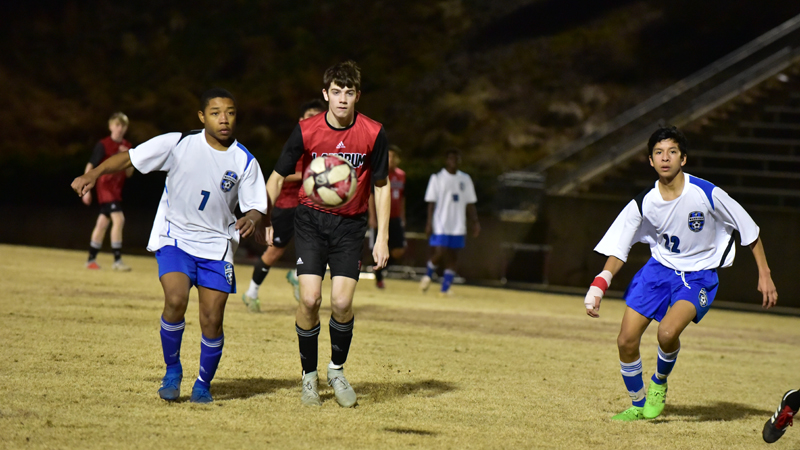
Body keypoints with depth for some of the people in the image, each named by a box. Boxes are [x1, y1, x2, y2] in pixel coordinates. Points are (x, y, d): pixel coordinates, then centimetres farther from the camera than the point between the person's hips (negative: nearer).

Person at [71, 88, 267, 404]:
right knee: (176, 299, -24)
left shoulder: (244, 161, -2)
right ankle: (172, 368, 1)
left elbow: (257, 207, -2)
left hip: (216, 245, 1)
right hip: (174, 238, -1)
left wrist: (252, 218, -26)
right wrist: (93, 174, -15)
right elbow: (130, 158, -1)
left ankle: (203, 384, 19)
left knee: (212, 319, -6)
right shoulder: (178, 144, -6)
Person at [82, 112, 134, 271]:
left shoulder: (127, 147, 9)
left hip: (117, 189, 7)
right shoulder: (103, 145, -9)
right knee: (118, 219, -20)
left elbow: (129, 174, 8)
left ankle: (91, 259, 23)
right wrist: (87, 189, -12)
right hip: (106, 186, -7)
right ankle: (117, 260, -19)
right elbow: (91, 166, -8)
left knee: (103, 222, 14)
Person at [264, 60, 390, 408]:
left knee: (342, 301, -12)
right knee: (310, 298, -13)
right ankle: (309, 376, 6)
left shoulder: (373, 133, -8)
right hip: (311, 219, 0)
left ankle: (337, 370, 14)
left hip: (351, 224, 0)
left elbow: (381, 186, 2)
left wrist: (382, 238, -1)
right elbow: (278, 176, 3)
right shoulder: (306, 131, -9)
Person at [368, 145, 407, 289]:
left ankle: (382, 265, 22)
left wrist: (402, 217, 19)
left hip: (395, 219, 5)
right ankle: (379, 278, 14)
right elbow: (371, 196, -9)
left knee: (399, 251, -4)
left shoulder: (401, 175, 10)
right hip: (380, 218, -5)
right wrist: (372, 216, -14)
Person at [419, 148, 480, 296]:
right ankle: (428, 275, 17)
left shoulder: (465, 179, 12)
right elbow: (431, 202, -2)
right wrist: (429, 223, -9)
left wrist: (475, 222, 4)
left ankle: (445, 288, 6)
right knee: (439, 254, -12)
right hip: (440, 226, -4)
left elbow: (470, 204, 15)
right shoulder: (437, 178, 1)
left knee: (453, 257, 1)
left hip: (458, 227, 4)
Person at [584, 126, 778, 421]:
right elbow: (619, 248, -2)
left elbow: (748, 229, -6)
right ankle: (638, 405, 21)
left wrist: (764, 274, -5)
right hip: (659, 267, 4)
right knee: (626, 341, -4)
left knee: (668, 332, -29)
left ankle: (660, 382, 4)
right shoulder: (643, 204, -11)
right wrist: (600, 285, -16)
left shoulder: (707, 195, -19)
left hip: (699, 276, -4)